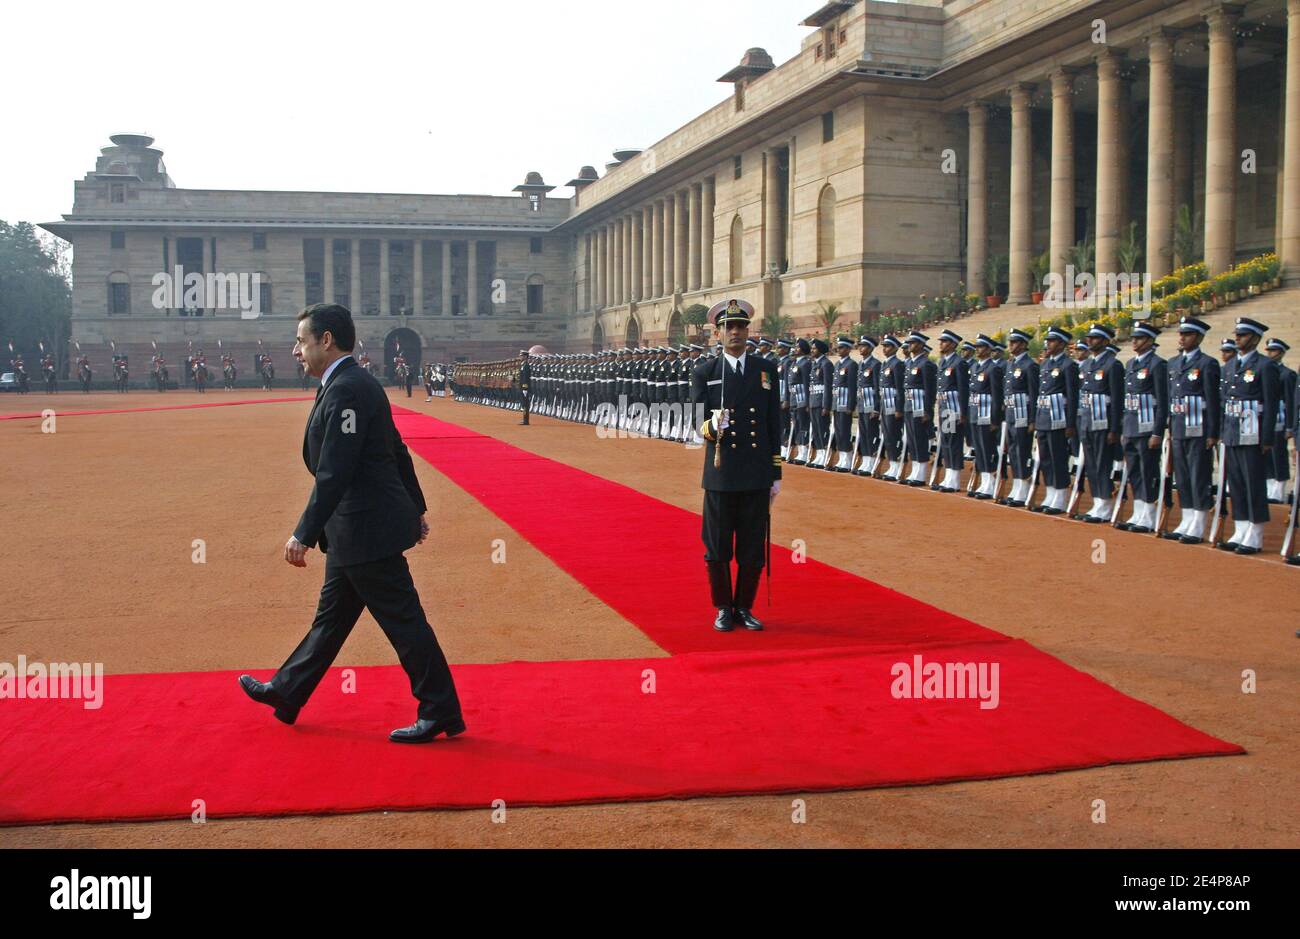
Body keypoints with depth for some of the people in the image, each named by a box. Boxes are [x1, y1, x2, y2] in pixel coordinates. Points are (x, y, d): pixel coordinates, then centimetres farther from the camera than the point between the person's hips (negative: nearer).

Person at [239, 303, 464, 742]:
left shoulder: (346, 390, -19)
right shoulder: (356, 383, 12)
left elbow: (334, 473, -24)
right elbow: (398, 450, 17)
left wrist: (304, 534, -22)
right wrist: (415, 508, 23)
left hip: (368, 529, -11)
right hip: (359, 528, 11)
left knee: (403, 622, -1)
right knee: (331, 616, 20)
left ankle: (441, 713, 8)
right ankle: (285, 693, 34)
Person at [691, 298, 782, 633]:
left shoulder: (766, 370, 7)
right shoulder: (704, 374, 1)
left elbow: (774, 425, 8)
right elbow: (698, 424, -4)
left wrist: (776, 474, 7)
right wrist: (712, 427, -29)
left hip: (757, 477, 2)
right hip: (720, 476, -2)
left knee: (753, 548, 6)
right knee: (717, 548, 5)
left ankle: (744, 608, 22)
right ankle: (723, 609, 21)